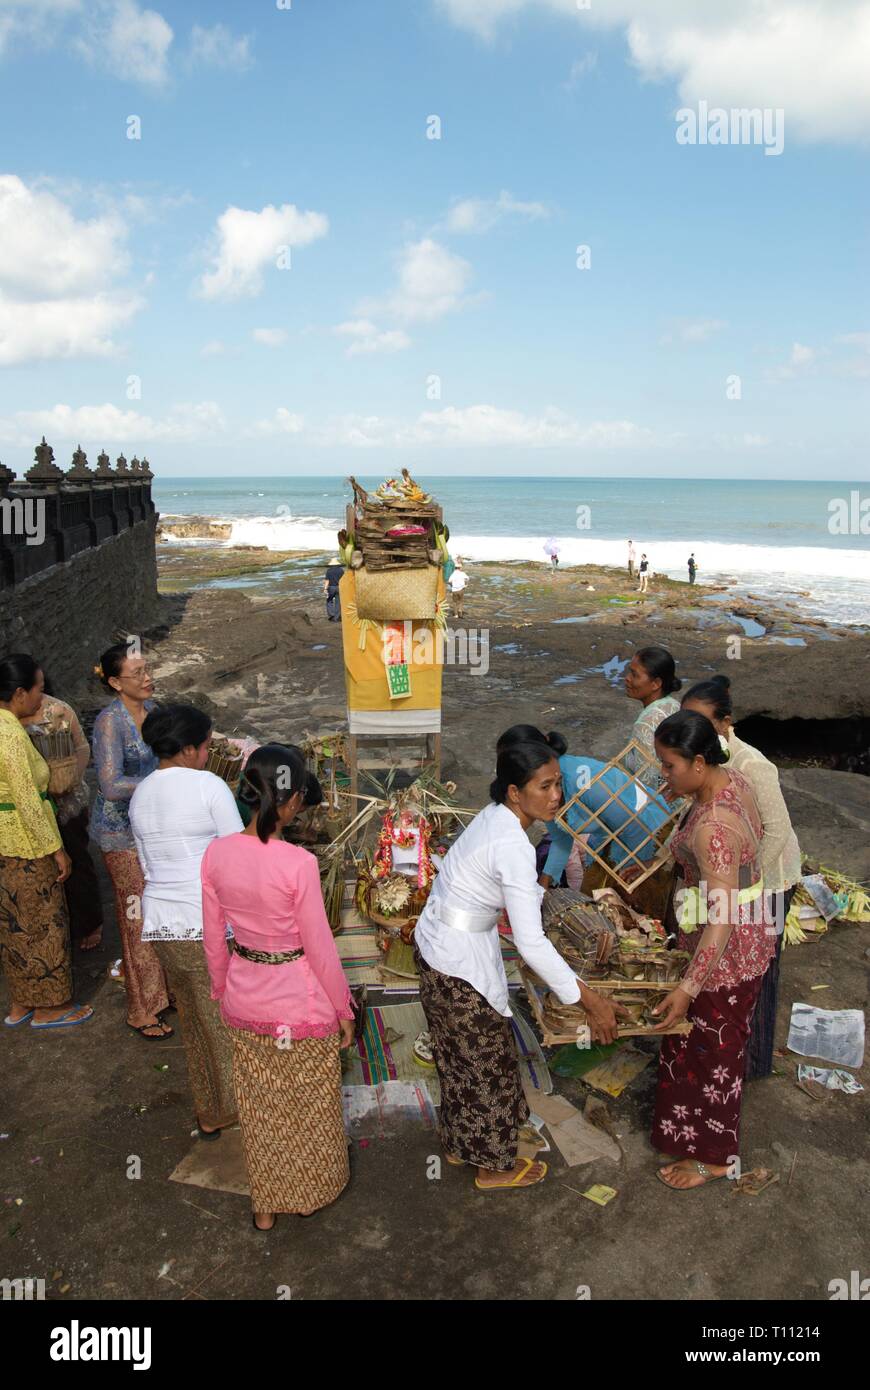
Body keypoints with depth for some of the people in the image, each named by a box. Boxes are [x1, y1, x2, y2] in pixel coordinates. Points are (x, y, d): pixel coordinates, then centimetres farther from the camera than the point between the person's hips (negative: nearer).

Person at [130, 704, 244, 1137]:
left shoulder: (140, 794, 9)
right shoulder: (208, 785, -12)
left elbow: (147, 865, 16)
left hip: (160, 922, 7)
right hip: (210, 923, -6)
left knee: (194, 1022, 19)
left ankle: (209, 1114, 32)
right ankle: (240, 1108, 24)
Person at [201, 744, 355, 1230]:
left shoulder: (216, 854, -12)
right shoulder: (298, 863, -27)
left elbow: (214, 938, 0)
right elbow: (320, 948, -18)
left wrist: (224, 991, 17)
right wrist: (344, 1010, -3)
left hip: (245, 1000, 5)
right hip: (300, 1005, -4)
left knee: (260, 1108, 24)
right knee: (308, 1106, 21)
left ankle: (266, 1204, 42)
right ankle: (312, 1193, 43)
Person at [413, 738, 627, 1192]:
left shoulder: (495, 817, -1)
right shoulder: (513, 846, -29)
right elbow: (531, 943, -31)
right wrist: (589, 1001, -26)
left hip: (434, 945, 9)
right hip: (462, 963, -9)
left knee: (458, 1054, 25)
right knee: (488, 1063, 12)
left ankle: (460, 1144, 45)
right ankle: (495, 1166, 32)